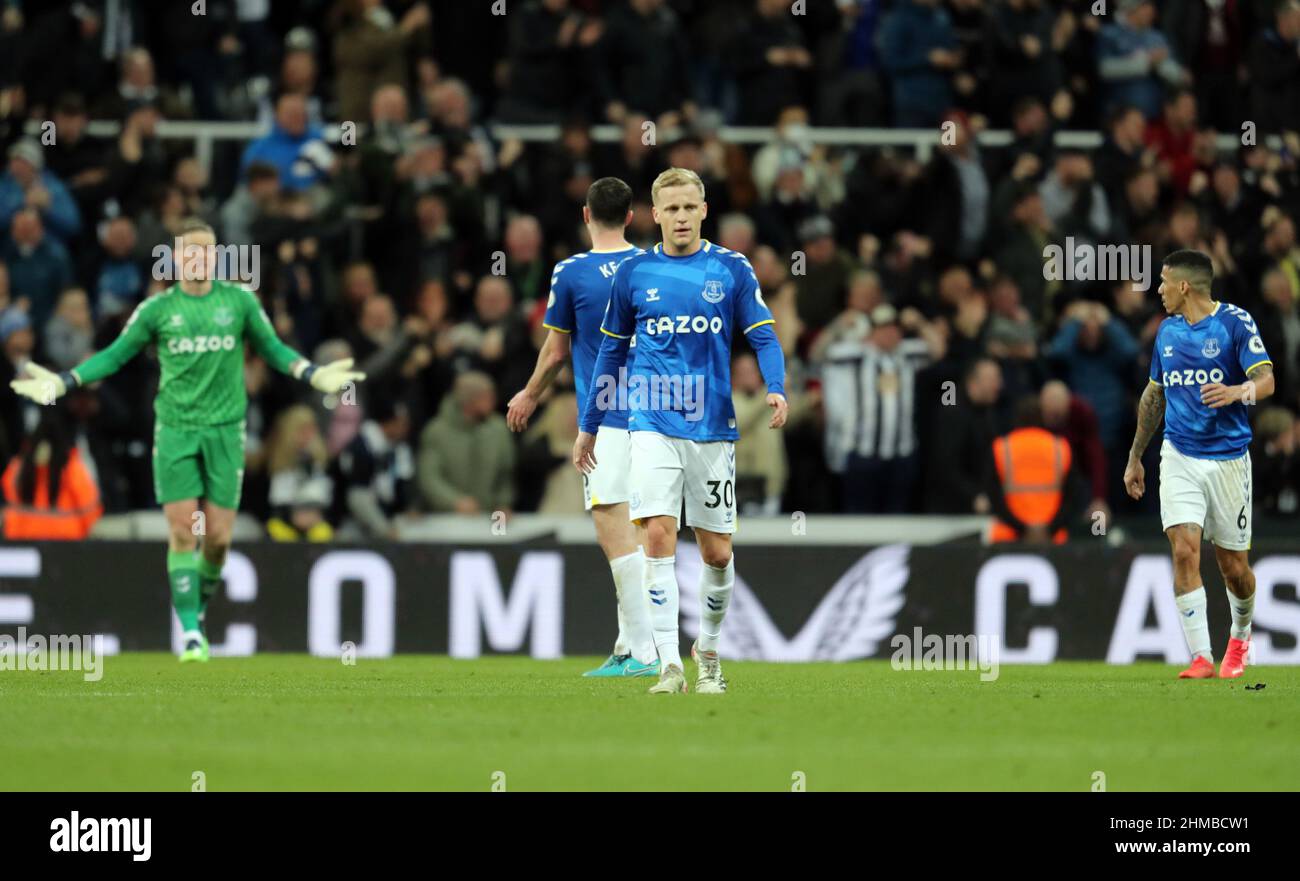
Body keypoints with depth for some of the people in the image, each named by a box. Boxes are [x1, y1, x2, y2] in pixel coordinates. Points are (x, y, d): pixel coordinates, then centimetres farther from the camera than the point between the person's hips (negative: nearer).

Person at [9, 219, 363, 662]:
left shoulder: (239, 301, 3)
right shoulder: (158, 309, 2)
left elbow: (272, 348, 14)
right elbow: (115, 355, 10)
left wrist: (314, 375, 0)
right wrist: (61, 382, 0)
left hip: (225, 429, 1)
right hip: (175, 430, -1)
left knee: (218, 537, -3)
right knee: (182, 533, -7)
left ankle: (201, 604, 26)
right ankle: (191, 634, -4)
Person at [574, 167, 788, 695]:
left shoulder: (732, 270, 2)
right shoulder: (634, 274, 6)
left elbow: (763, 336, 0)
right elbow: (612, 350, 15)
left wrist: (775, 389, -20)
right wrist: (589, 427, 17)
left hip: (713, 427, 0)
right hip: (653, 426, 0)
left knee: (717, 552, 5)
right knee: (659, 537, -15)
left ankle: (708, 649, 29)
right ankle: (669, 665, -14)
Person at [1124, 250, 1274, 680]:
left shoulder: (1234, 322, -7)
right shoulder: (1167, 330, 10)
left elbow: (1265, 380, -17)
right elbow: (1154, 395, 22)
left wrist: (1239, 391, -40)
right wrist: (1135, 457, 24)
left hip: (1228, 457, -3)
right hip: (1180, 458, 3)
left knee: (1234, 567, 4)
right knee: (1184, 551, -14)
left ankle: (1240, 636, 35)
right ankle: (1200, 658, -14)